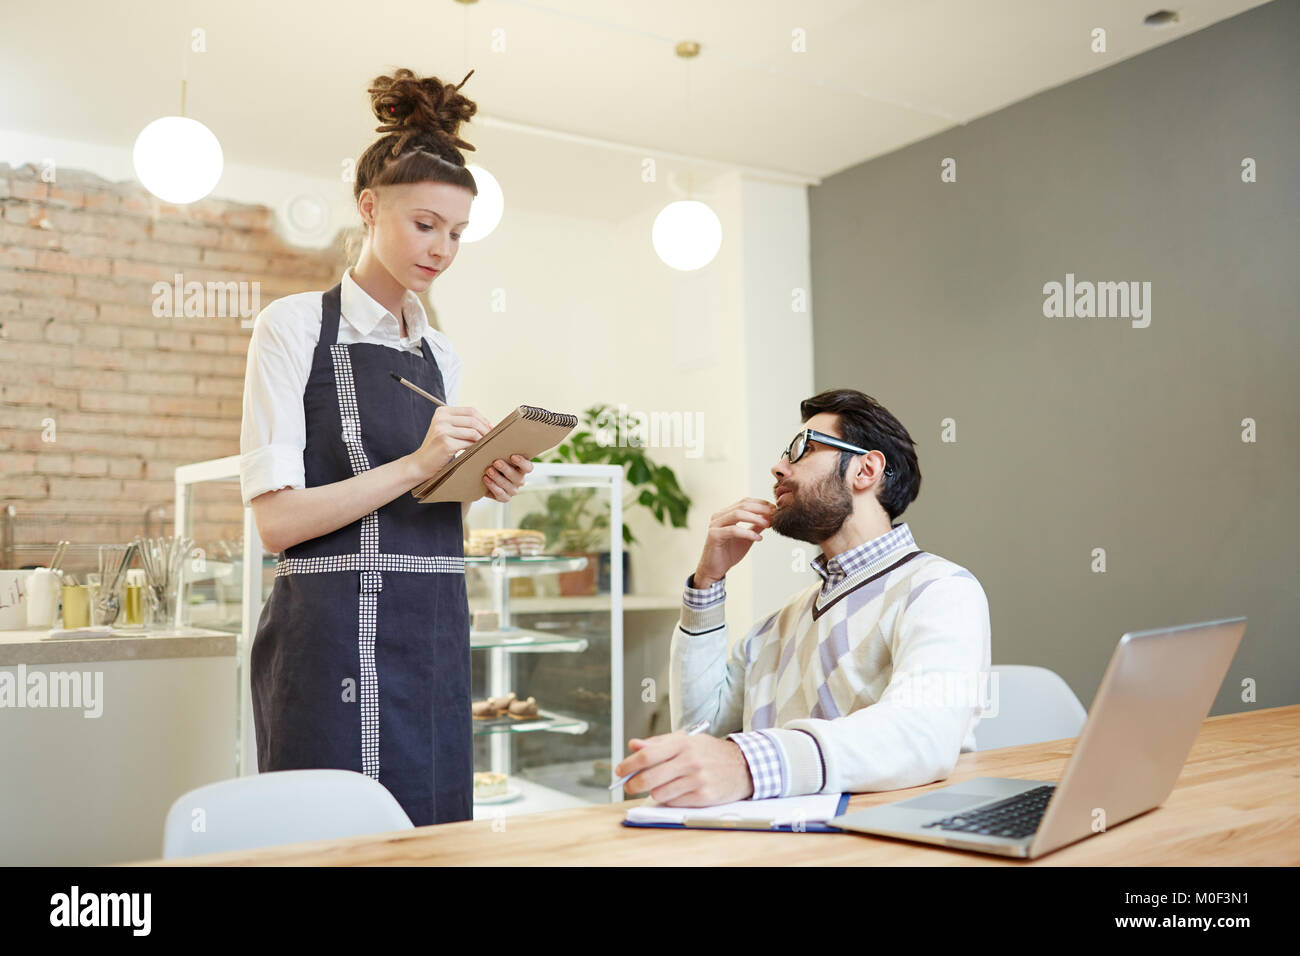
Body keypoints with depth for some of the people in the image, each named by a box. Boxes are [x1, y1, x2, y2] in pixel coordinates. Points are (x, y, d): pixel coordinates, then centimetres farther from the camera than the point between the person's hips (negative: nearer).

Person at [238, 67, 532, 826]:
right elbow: (278, 518, -10)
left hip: (434, 640, 6)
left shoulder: (441, 352, 15)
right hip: (338, 640, -6)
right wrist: (415, 465, -18)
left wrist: (481, 487, -1)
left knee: (433, 836, 9)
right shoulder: (295, 326, -2)